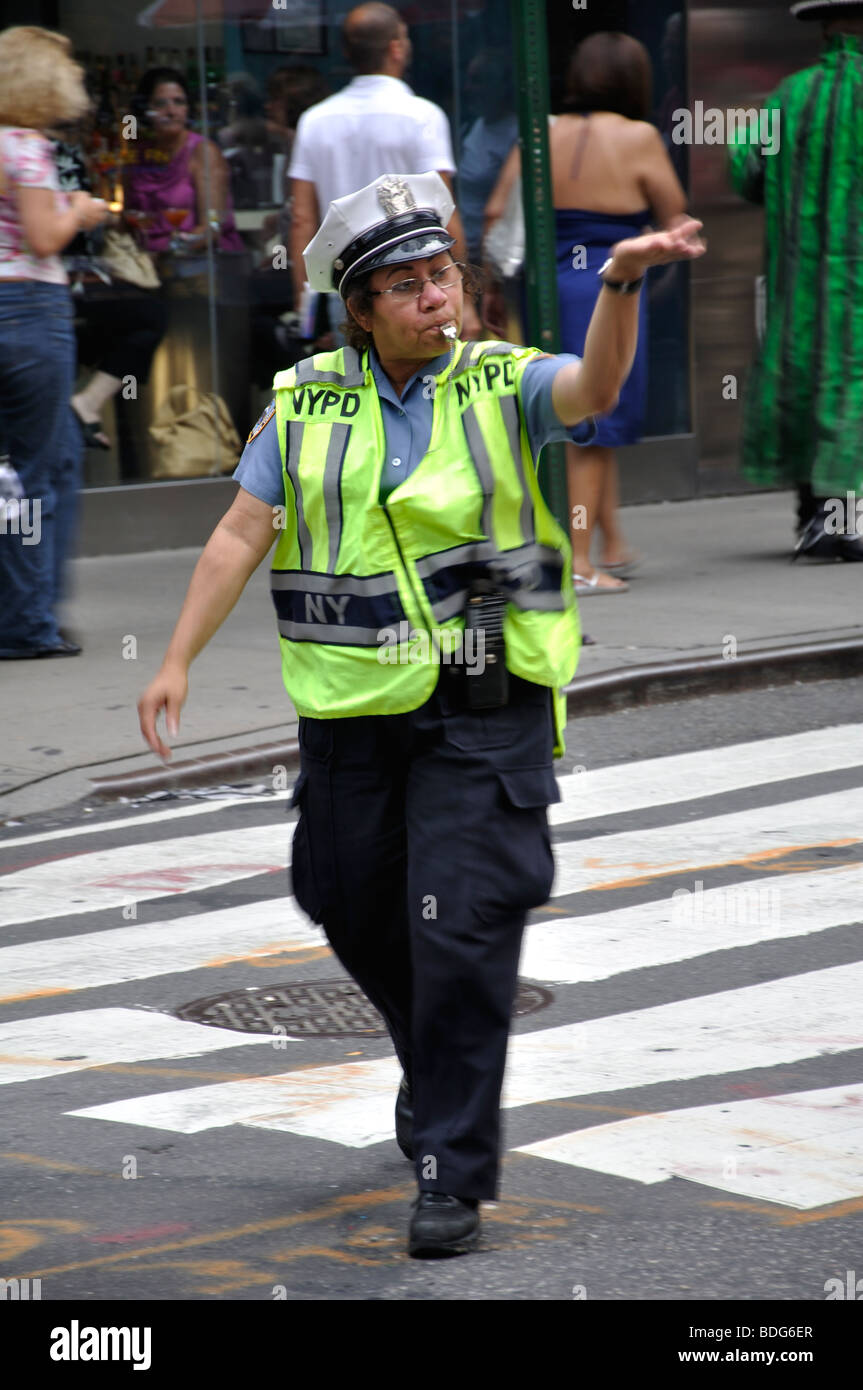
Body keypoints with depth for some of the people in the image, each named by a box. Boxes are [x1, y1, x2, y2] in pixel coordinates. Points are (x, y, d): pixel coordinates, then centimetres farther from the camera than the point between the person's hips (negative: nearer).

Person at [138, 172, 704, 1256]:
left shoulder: (501, 385, -2)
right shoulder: (305, 403, 3)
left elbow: (594, 388, -23)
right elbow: (240, 535, 6)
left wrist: (620, 283, -41)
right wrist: (177, 662, 1)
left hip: (485, 707, -3)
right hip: (352, 708, 3)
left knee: (460, 932, -9)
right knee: (359, 917, 15)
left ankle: (454, 1169, -2)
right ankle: (443, 1069, 44)